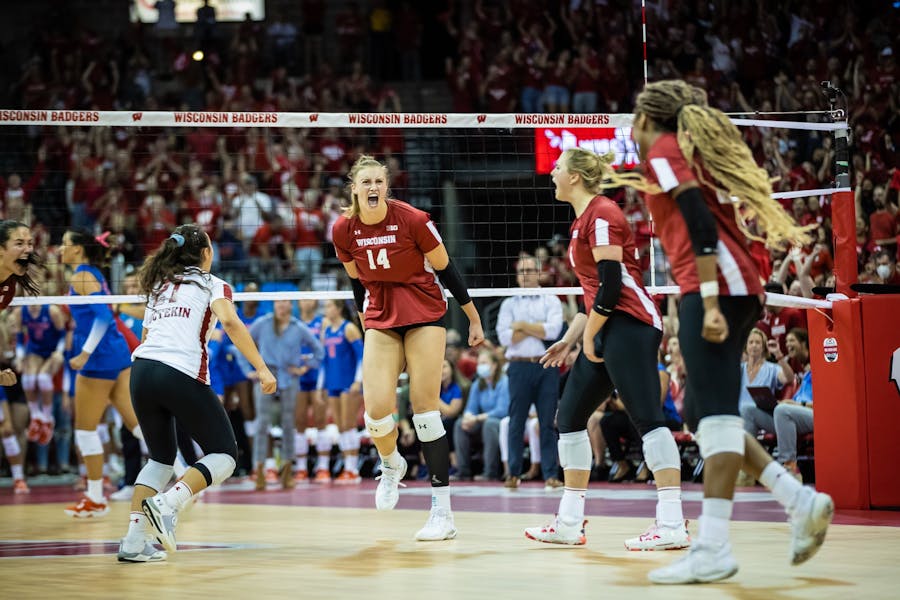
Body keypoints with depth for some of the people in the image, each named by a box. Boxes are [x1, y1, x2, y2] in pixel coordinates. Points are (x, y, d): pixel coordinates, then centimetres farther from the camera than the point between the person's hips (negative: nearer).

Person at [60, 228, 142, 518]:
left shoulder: (81, 277, -11)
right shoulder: (94, 274, 16)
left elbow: (103, 316, -21)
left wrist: (84, 354, -23)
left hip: (100, 359, -9)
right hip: (118, 354, 9)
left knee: (86, 428, 2)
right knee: (136, 421, 6)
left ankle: (96, 499, 7)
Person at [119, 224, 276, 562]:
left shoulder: (158, 287, 26)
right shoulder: (213, 285, 9)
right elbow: (229, 322, -10)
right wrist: (262, 369, -12)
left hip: (141, 369, 6)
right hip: (183, 375, -6)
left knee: (161, 457, 21)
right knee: (223, 455, 6)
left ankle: (134, 541, 6)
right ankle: (168, 503, -18)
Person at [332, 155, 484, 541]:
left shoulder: (413, 220, -16)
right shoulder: (343, 230, -6)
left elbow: (445, 269, -5)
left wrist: (474, 318, 0)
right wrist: (364, 323, 19)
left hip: (424, 315, -3)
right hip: (381, 320, 3)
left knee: (425, 408, -10)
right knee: (376, 411, -12)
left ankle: (443, 512, -7)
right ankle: (391, 465, 25)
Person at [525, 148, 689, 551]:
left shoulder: (601, 215, -10)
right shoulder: (582, 221, 20)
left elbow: (611, 283, -17)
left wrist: (590, 338, -11)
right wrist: (570, 338, 18)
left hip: (630, 325, -11)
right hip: (607, 331, 11)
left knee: (647, 419, -14)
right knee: (569, 418, 10)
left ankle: (672, 525, -17)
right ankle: (569, 523, 14)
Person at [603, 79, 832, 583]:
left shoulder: (663, 151, 0)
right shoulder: (692, 153, 25)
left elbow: (701, 225, -14)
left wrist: (709, 303, -21)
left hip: (715, 287, -9)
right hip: (740, 290, 9)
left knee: (715, 410, -15)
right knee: (704, 412, 11)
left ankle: (713, 548, -22)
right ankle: (801, 501, 6)